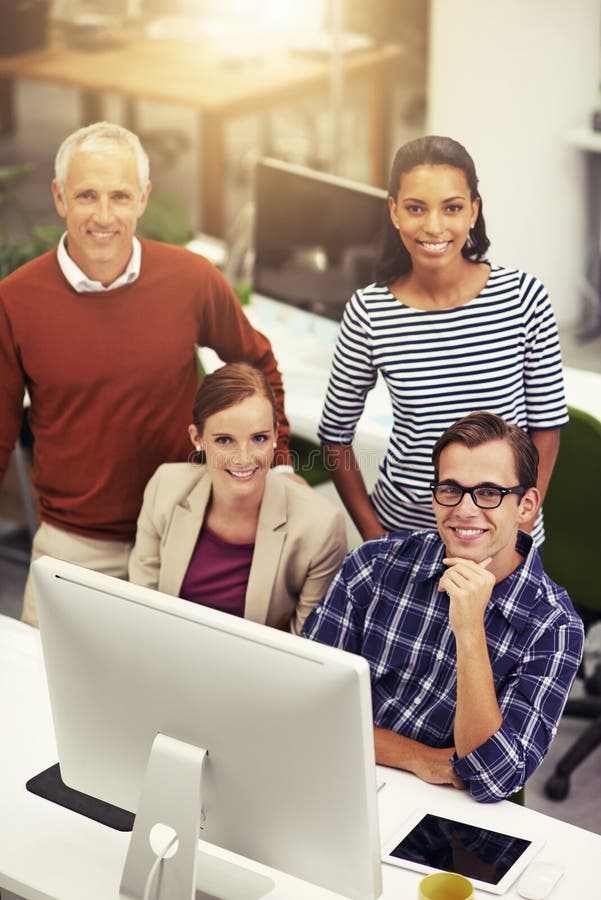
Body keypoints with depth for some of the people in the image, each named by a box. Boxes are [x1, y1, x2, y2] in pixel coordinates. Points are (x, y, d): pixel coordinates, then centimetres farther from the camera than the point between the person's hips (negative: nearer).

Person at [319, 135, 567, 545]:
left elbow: (546, 426, -4)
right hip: (401, 531, 0)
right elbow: (335, 434, -1)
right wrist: (375, 539, -4)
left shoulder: (523, 295, -11)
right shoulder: (369, 313, -11)